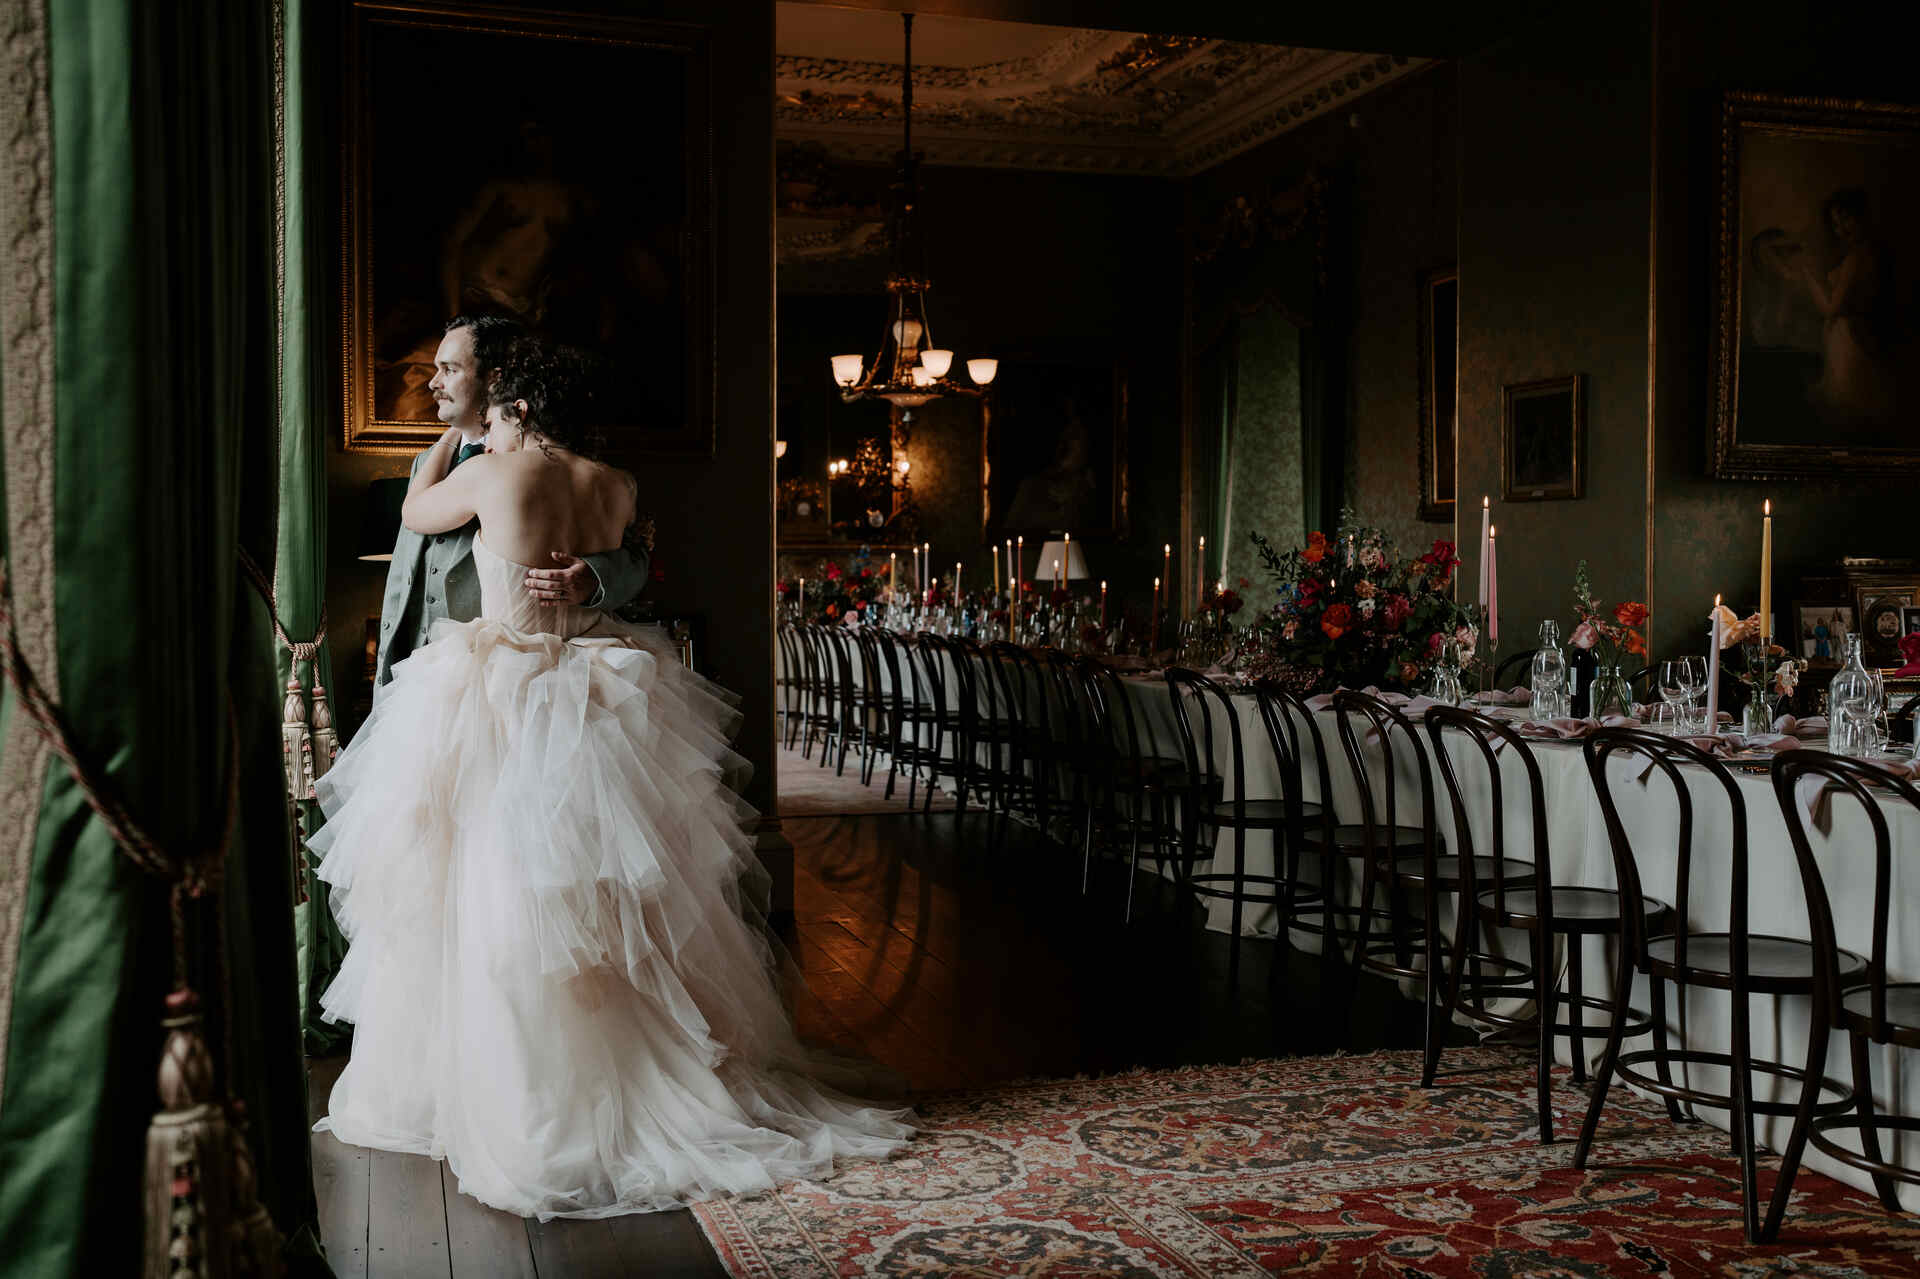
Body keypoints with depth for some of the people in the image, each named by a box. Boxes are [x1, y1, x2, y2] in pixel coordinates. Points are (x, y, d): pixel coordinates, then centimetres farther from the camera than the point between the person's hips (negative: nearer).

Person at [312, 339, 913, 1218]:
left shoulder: (489, 473, -8)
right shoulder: (616, 487, 3)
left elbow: (417, 512, 12)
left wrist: (452, 433, 29)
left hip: (498, 708, -4)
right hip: (597, 705, 5)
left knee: (496, 902, 4)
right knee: (623, 897, 13)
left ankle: (523, 1105, 10)